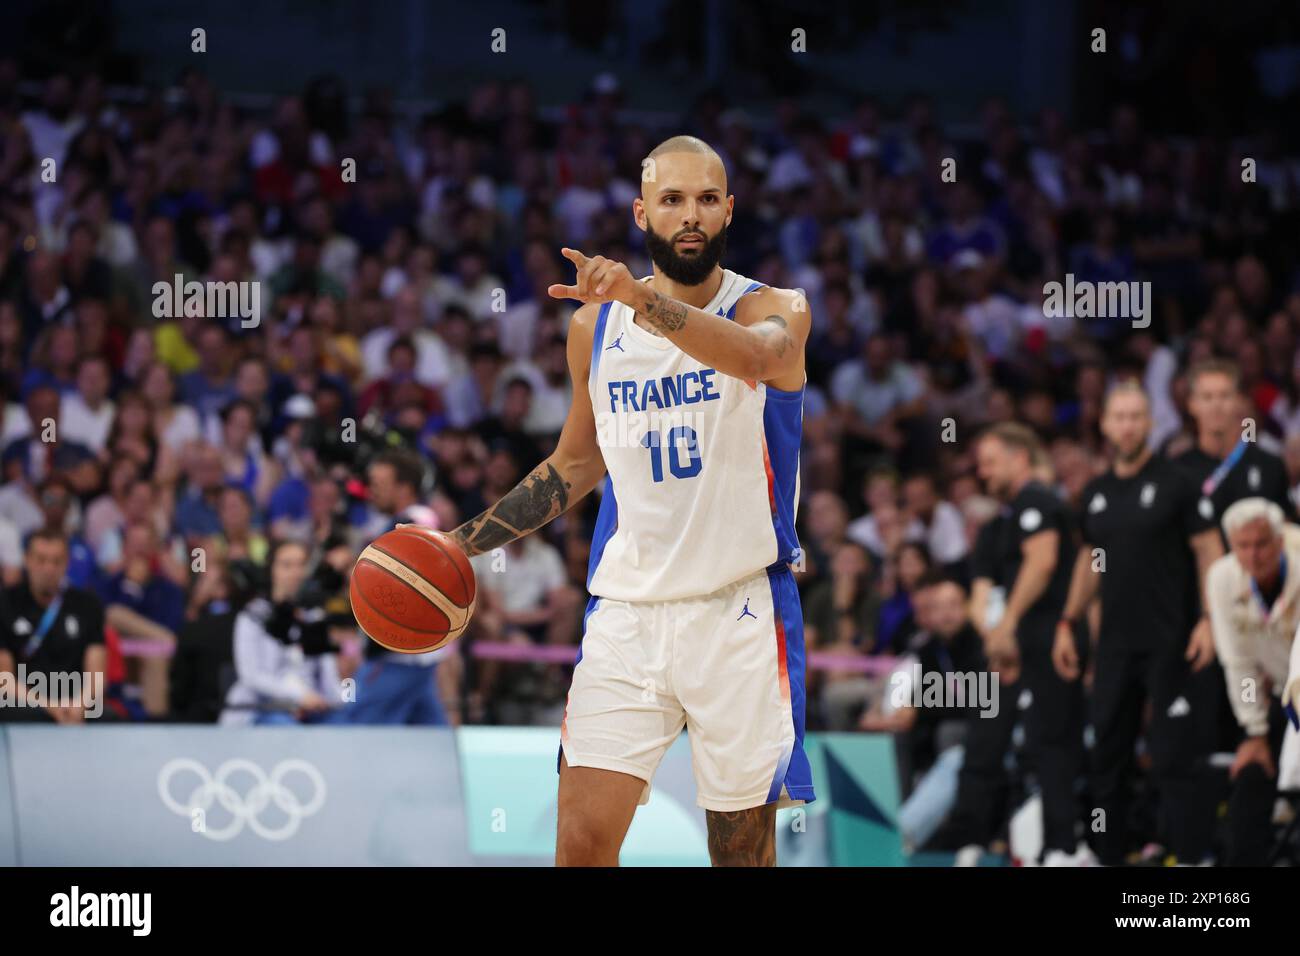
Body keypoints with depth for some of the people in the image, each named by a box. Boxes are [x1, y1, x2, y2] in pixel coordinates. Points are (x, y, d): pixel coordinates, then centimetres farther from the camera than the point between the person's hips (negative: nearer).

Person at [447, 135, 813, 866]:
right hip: (627, 608, 3)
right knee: (582, 841, -8)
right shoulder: (596, 325, 8)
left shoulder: (774, 310, -4)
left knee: (745, 846, 2)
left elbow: (759, 354, -30)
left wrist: (641, 299, -46)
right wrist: (465, 541, 12)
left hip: (738, 611, -3)